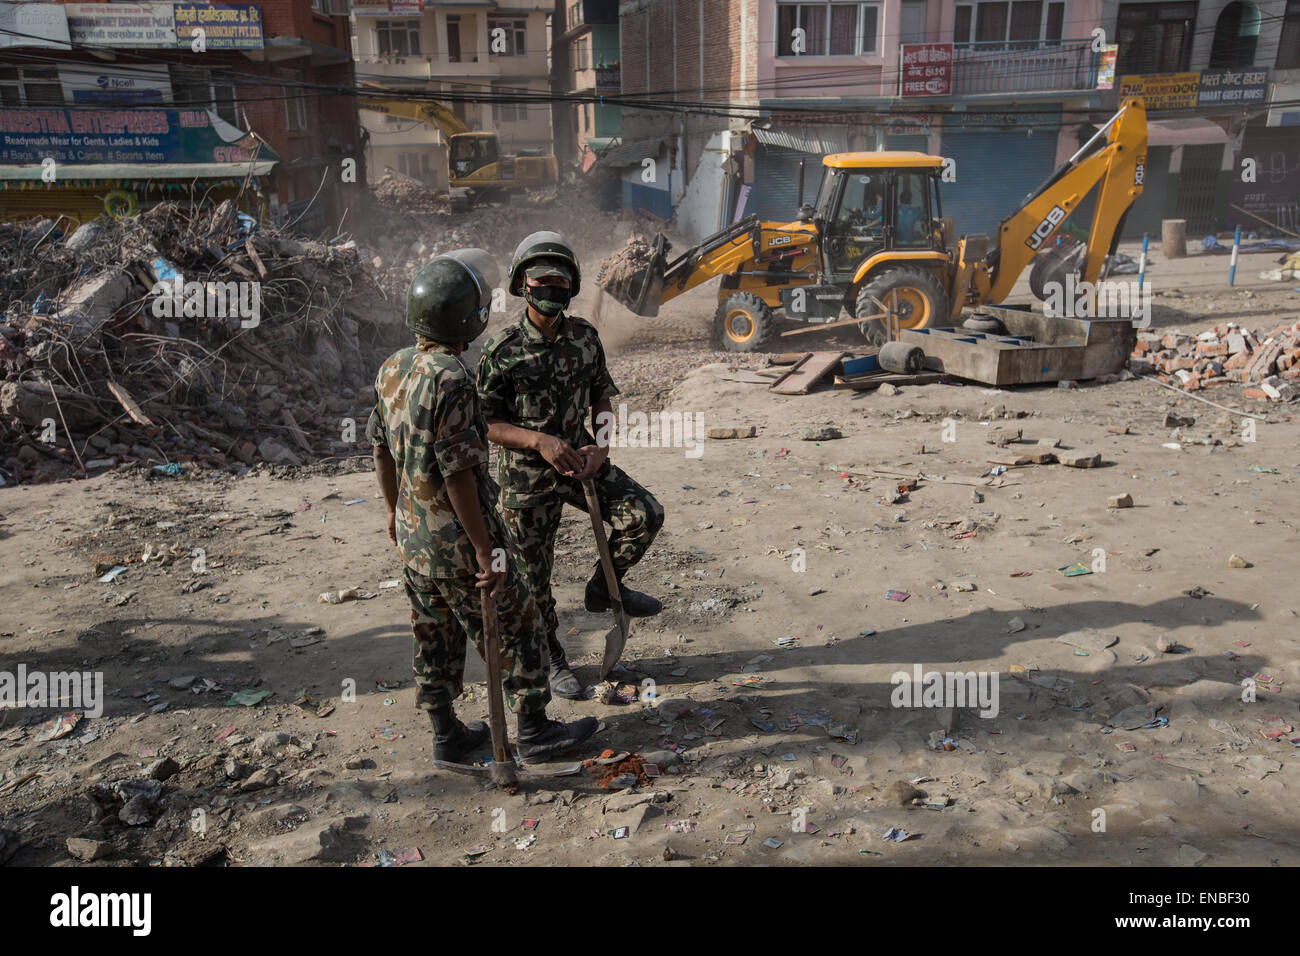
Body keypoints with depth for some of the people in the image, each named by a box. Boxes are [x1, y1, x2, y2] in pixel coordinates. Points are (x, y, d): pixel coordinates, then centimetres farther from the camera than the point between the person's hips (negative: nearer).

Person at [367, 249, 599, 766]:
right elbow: (458, 475, -26)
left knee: (436, 638, 19)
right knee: (516, 627, 9)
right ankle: (535, 732, 21)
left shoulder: (392, 369, 2)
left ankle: (447, 737, 32)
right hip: (456, 538, -8)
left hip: (411, 537, 8)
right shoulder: (450, 380, -25)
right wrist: (485, 551, -20)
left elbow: (380, 448, 12)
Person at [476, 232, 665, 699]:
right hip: (528, 477, -3)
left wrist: (600, 446, -9)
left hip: (580, 458, 4)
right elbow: (484, 421, -11)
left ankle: (603, 588, 13)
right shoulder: (503, 350, -15)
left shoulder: (584, 335, -1)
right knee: (535, 576, 8)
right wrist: (540, 441, -25)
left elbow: (601, 393, 8)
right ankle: (550, 660, 31)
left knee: (644, 514, -14)